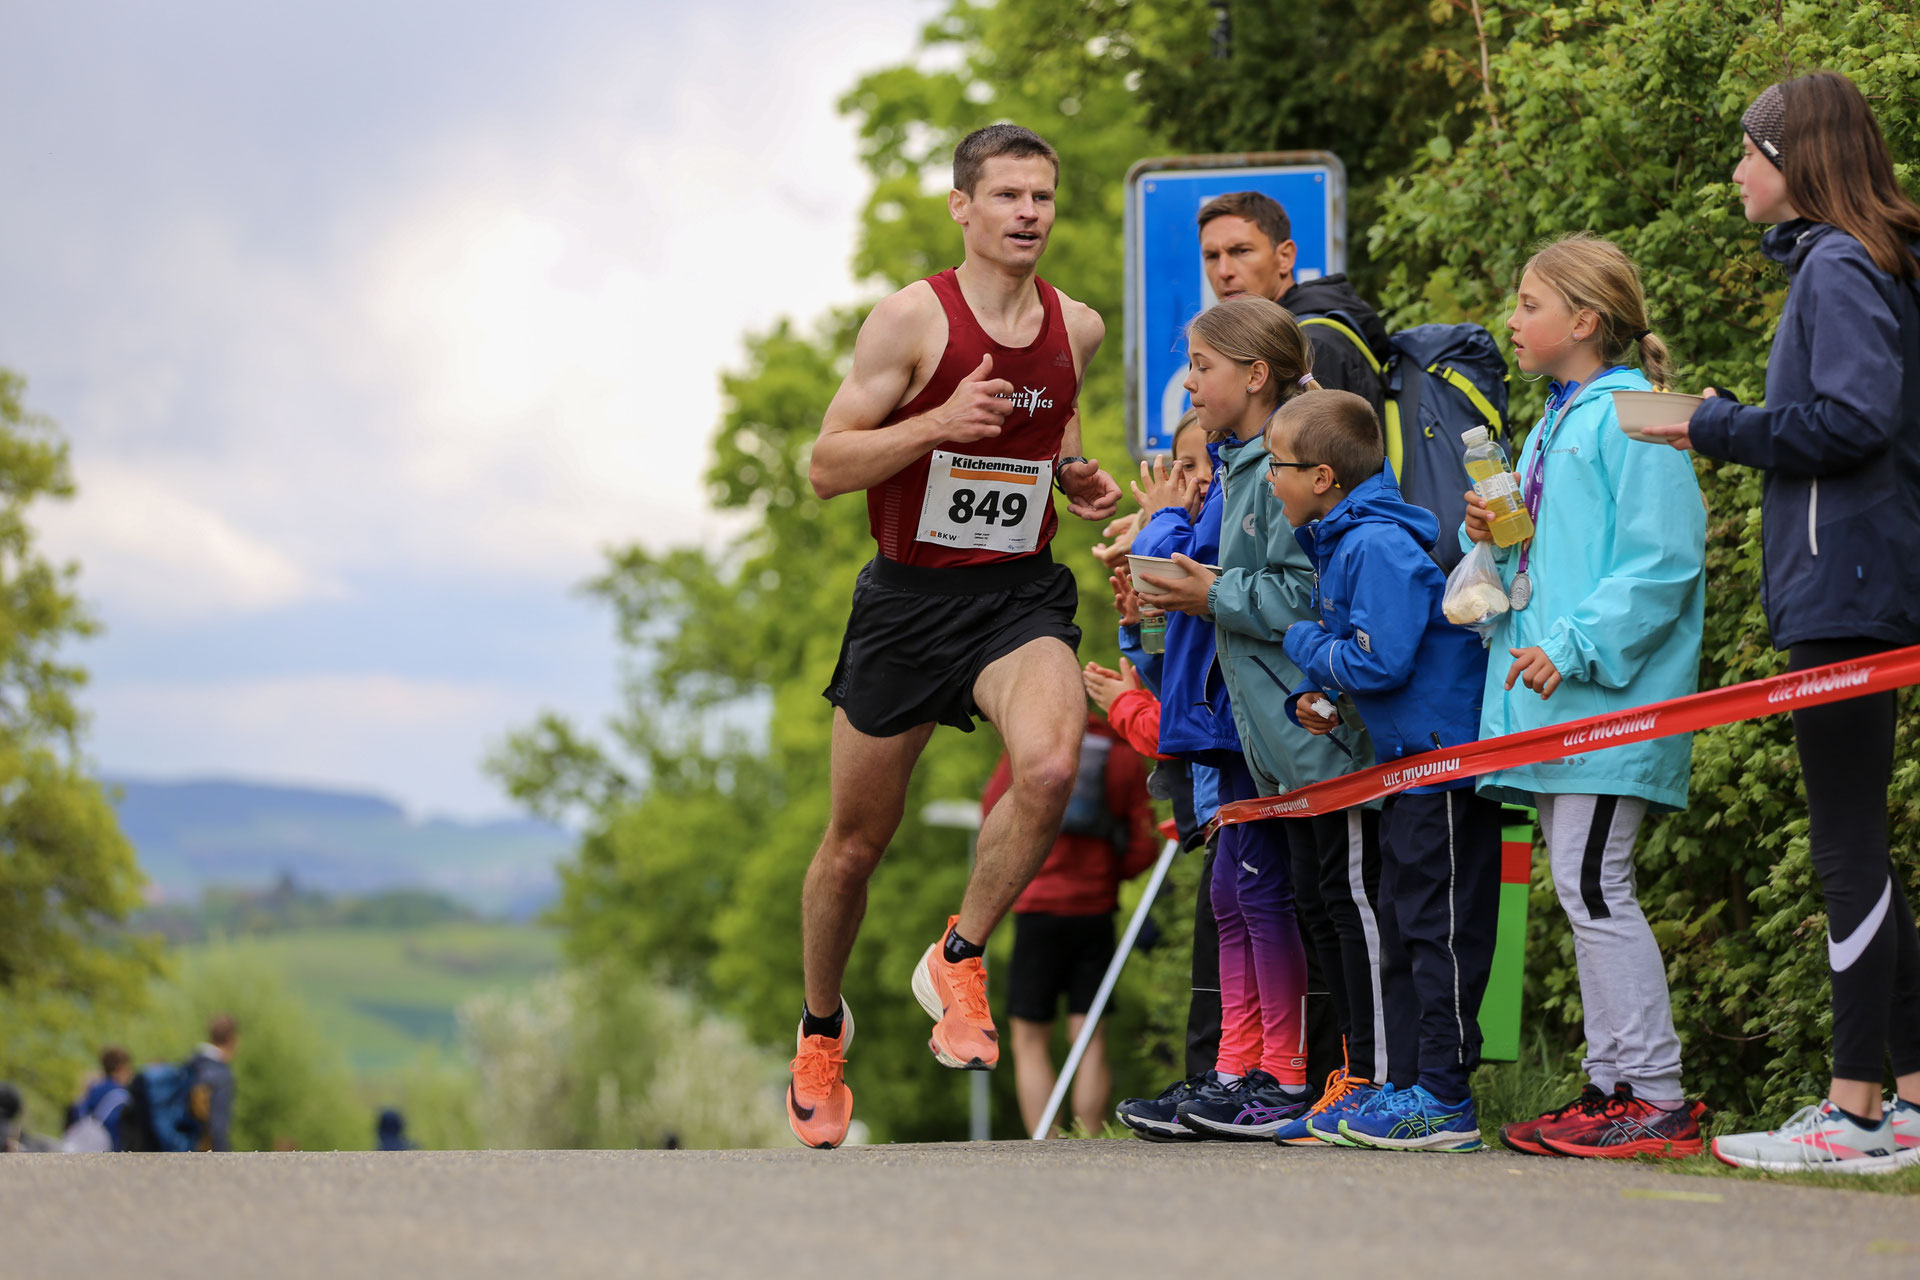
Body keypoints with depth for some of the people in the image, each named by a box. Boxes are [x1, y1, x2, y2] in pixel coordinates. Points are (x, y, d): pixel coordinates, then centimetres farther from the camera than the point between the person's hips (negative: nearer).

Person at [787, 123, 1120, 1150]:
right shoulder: (912, 318, -9)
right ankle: (822, 1025, 36)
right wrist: (939, 423, -24)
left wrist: (1073, 477, 5)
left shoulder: (1077, 328, 4)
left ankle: (957, 962, -7)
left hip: (1021, 595, 2)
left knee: (1050, 764, -30)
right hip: (908, 595, -2)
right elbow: (826, 467, -11)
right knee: (857, 842, 9)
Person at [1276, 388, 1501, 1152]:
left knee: (1441, 925, -8)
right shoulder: (1342, 545, 14)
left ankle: (1446, 1101, -6)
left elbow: (1381, 661, -26)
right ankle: (1416, 1087, 19)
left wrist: (1304, 645, -10)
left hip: (1444, 757, -11)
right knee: (1409, 918, 14)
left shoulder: (1377, 547, -18)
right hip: (1412, 758, 11)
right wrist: (1319, 699, 5)